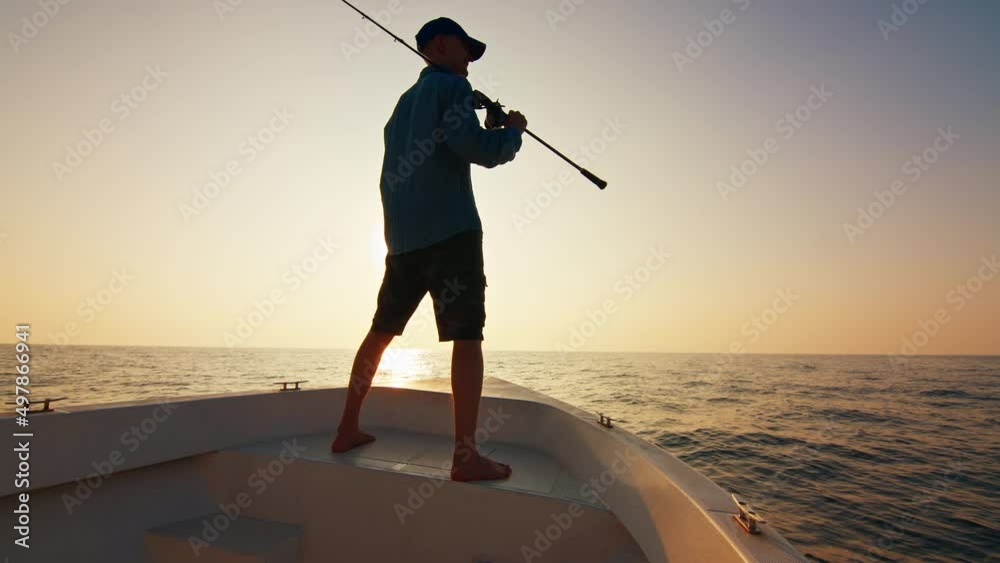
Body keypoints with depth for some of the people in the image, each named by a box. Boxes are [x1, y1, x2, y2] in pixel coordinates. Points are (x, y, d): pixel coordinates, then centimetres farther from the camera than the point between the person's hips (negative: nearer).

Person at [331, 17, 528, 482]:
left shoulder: (404, 102, 26)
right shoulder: (451, 85, 2)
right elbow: (475, 149, -13)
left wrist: (488, 133, 29)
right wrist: (512, 130, 6)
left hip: (403, 236, 8)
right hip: (450, 230, -8)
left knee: (380, 331, 14)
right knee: (467, 336, -9)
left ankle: (347, 431, 22)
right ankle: (466, 456, -11)